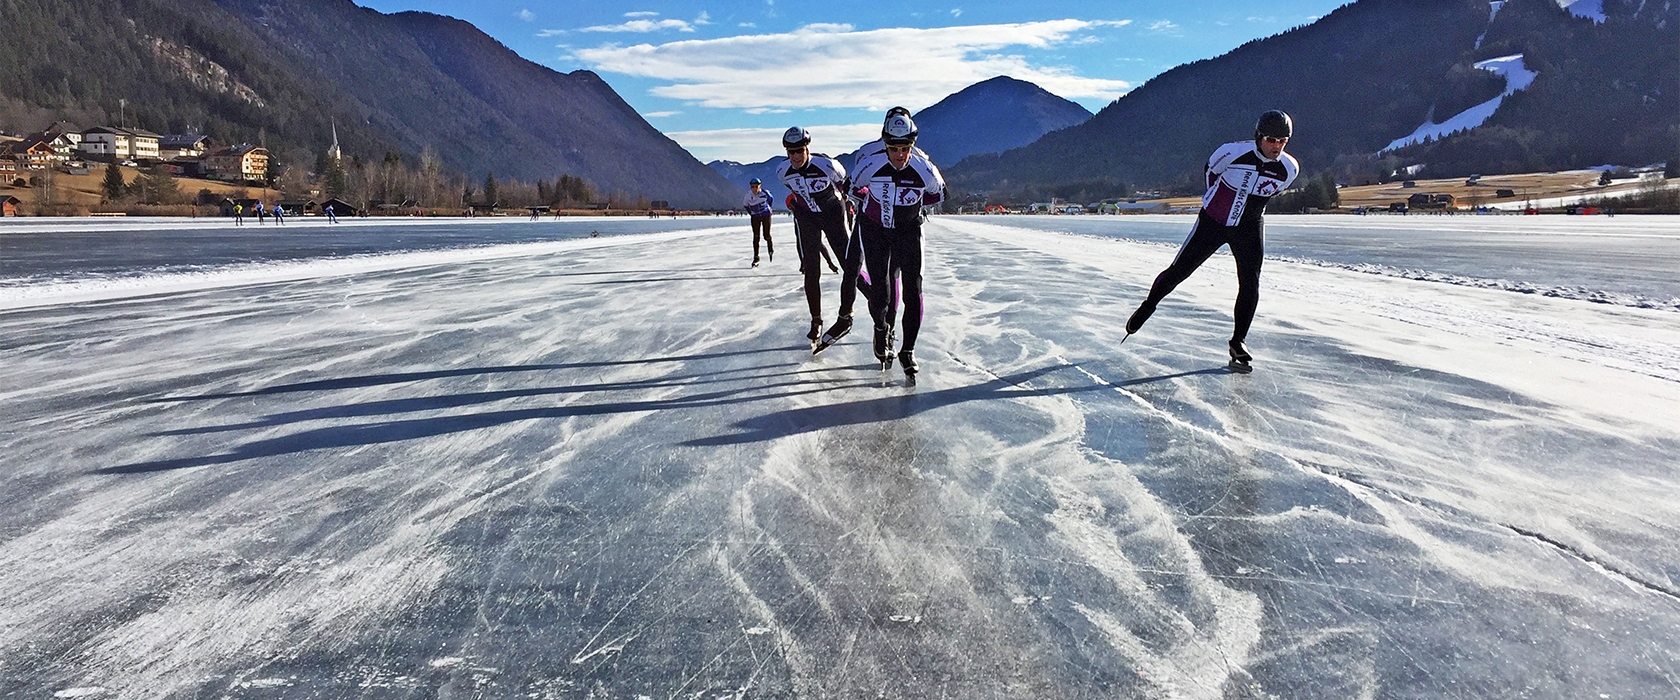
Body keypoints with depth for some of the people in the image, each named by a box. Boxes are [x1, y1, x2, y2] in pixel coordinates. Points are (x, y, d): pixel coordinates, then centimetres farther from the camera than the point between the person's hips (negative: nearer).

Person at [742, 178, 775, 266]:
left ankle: (771, 251, 32)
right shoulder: (748, 196, -15)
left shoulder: (765, 193, -17)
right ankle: (756, 258, -1)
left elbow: (771, 199, 5)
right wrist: (751, 213, 3)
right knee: (756, 237, -5)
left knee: (766, 236, 1)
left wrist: (768, 208, 7)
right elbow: (745, 204, 6)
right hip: (755, 217, 1)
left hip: (766, 216, -1)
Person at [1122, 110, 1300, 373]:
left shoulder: (1290, 168, -12)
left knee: (1250, 286, -4)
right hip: (1212, 222, -2)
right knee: (1178, 271, 1)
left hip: (1249, 229, 3)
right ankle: (1148, 306, 26)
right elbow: (1210, 170, 1)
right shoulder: (1233, 152, -21)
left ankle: (1238, 342, 10)